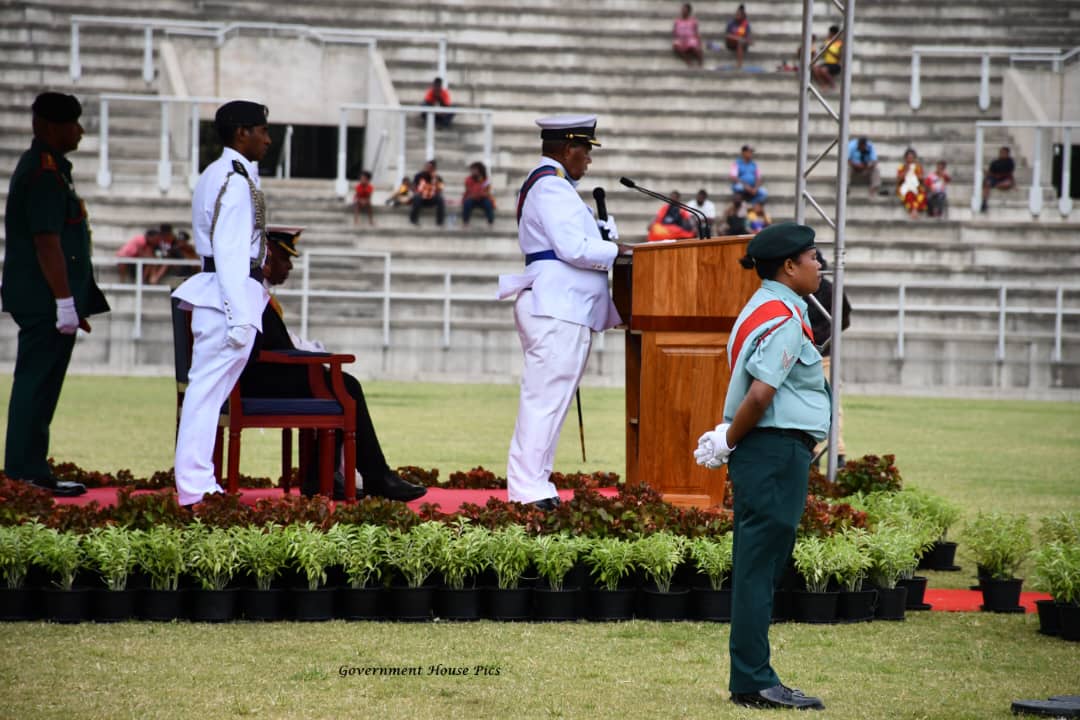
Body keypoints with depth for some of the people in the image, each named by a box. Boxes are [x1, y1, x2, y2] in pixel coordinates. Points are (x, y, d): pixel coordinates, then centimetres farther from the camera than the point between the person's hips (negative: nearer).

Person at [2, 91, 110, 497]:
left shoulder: (38, 167, 17)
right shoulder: (46, 175, -17)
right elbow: (48, 244, -22)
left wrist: (70, 301, 24)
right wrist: (65, 303, -22)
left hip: (35, 300, 10)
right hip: (45, 301, -10)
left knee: (35, 384, 12)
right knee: (38, 385, -7)